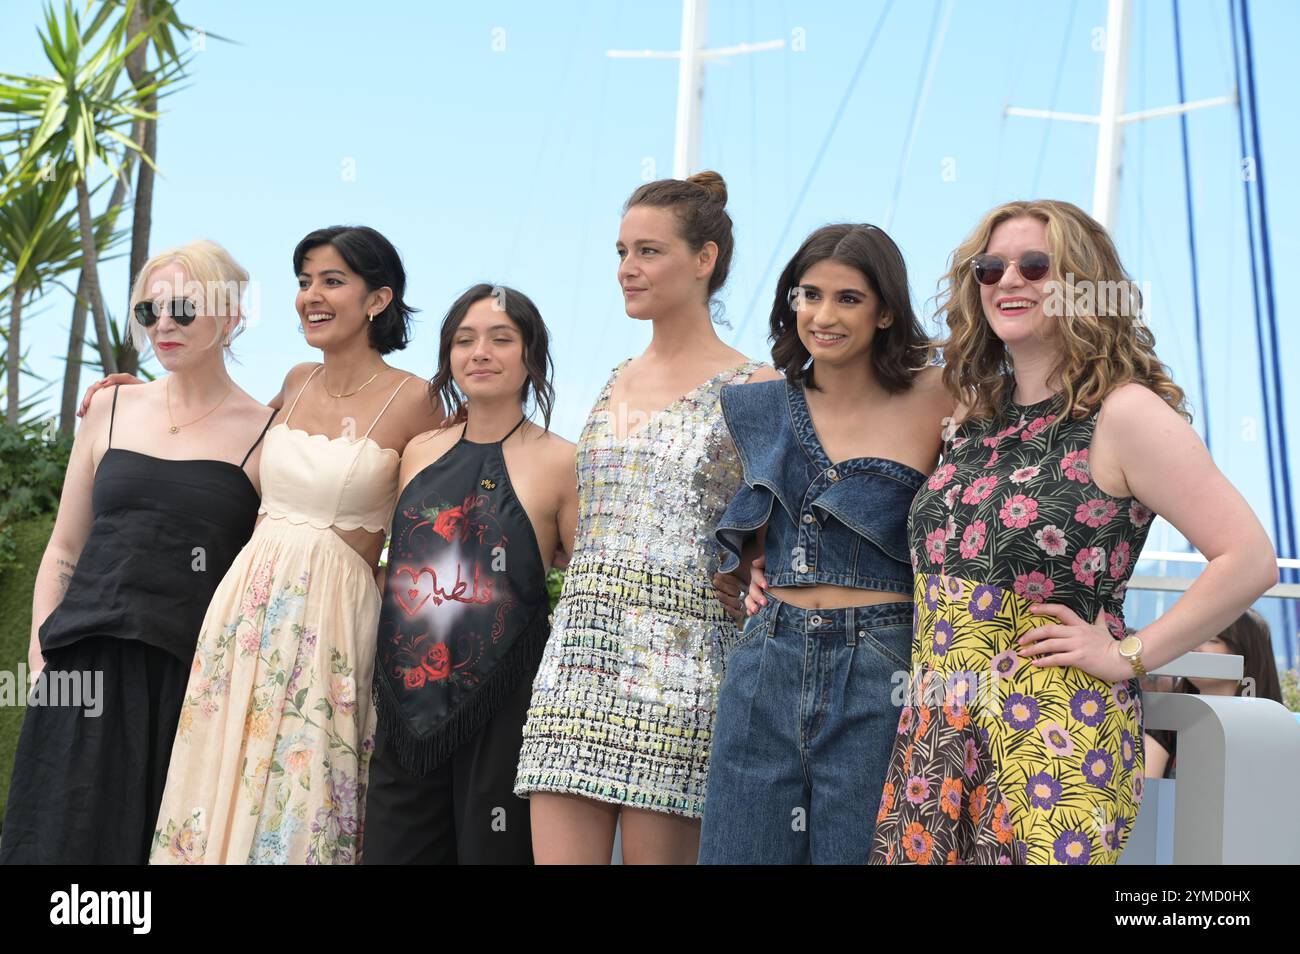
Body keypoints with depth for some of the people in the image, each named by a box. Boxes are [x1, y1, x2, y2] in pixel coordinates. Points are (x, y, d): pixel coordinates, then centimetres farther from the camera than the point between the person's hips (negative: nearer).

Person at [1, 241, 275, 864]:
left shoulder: (264, 434, 1)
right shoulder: (111, 410, 12)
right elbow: (64, 548, 15)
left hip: (192, 683, -3)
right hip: (86, 673, 3)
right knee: (70, 837, 1)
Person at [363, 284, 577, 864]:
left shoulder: (559, 461, -6)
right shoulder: (420, 453, 10)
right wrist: (382, 678, 15)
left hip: (502, 706, -5)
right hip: (408, 702, 5)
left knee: (492, 851, 3)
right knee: (393, 848, 10)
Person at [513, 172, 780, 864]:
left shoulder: (751, 390, -1)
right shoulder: (615, 384, 18)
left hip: (677, 660, -5)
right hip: (577, 655, 6)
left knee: (656, 852, -3)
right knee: (559, 854, -1)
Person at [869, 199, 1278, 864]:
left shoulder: (1125, 414, -8)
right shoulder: (975, 415, 12)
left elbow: (1250, 559, -14)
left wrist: (1129, 655, -12)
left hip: (1054, 741, -6)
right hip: (934, 732, 6)